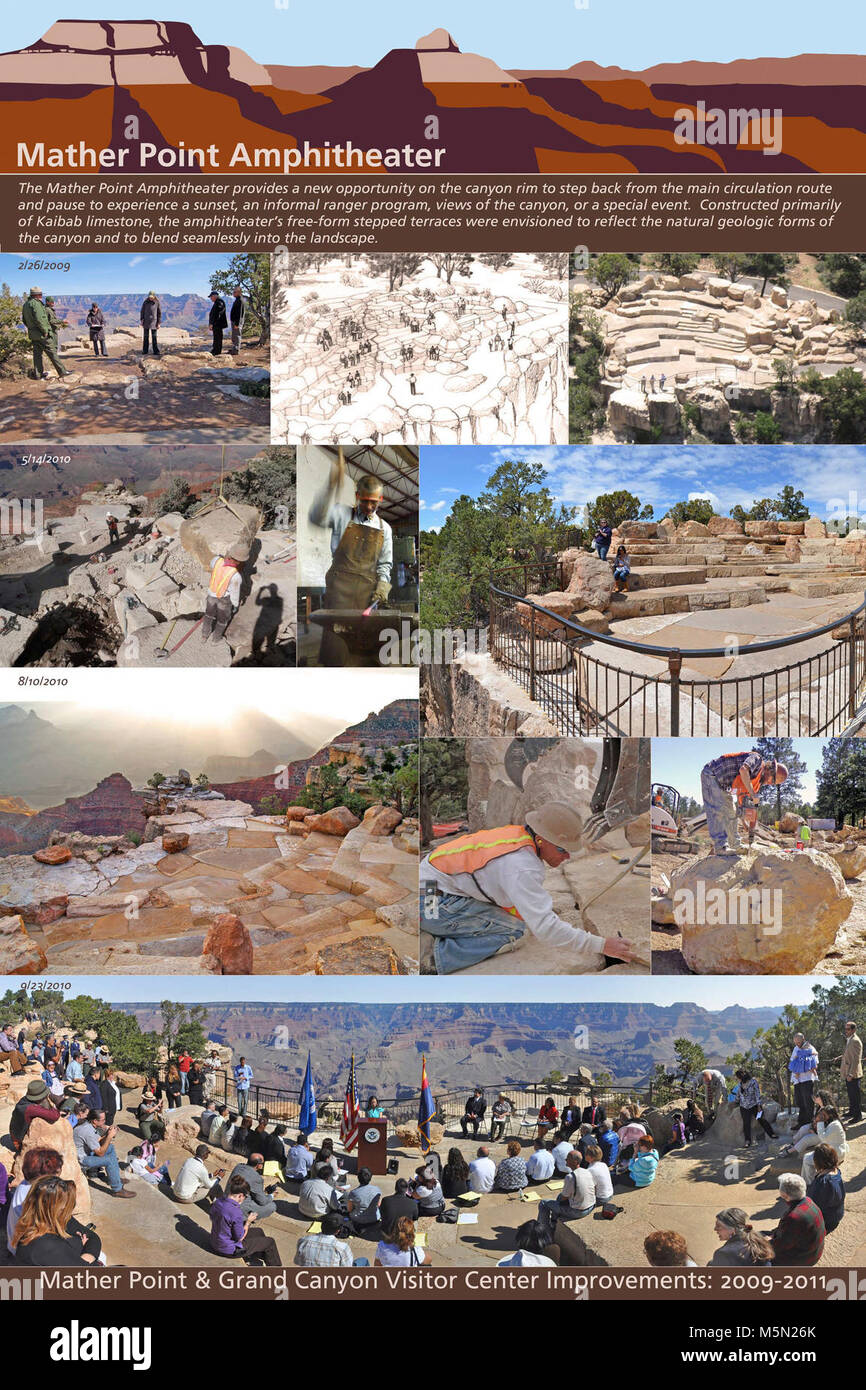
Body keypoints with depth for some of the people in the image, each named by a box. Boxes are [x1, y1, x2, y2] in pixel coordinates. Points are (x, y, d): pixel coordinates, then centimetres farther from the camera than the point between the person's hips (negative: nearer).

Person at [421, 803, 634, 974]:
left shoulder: (520, 836, 3)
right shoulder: (521, 866, -26)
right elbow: (545, 927, -29)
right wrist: (601, 945, -24)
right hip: (433, 903, -10)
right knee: (512, 930, -15)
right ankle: (440, 956, -15)